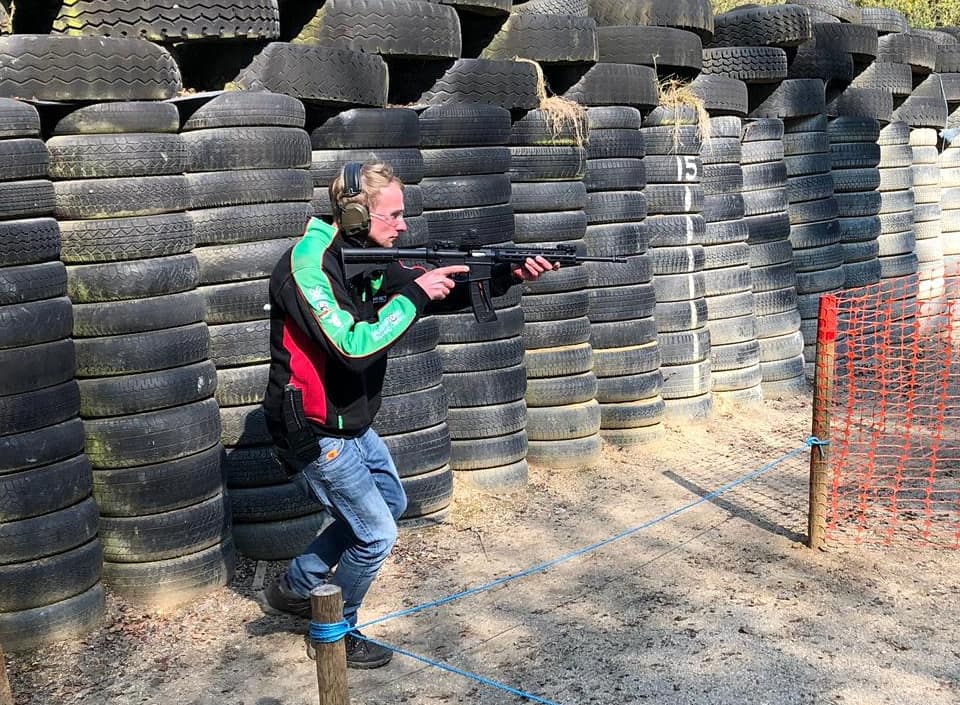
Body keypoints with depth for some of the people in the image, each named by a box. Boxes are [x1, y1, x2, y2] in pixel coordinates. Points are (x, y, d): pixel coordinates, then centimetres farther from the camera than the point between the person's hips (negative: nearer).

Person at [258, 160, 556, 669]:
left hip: (351, 423, 9)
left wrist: (509, 276, -12)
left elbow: (443, 291, 1)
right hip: (315, 432, -9)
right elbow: (354, 347, -32)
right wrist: (413, 294, -25)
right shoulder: (306, 266, -24)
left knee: (390, 503, 24)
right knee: (376, 534, -2)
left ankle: (292, 589, 34)